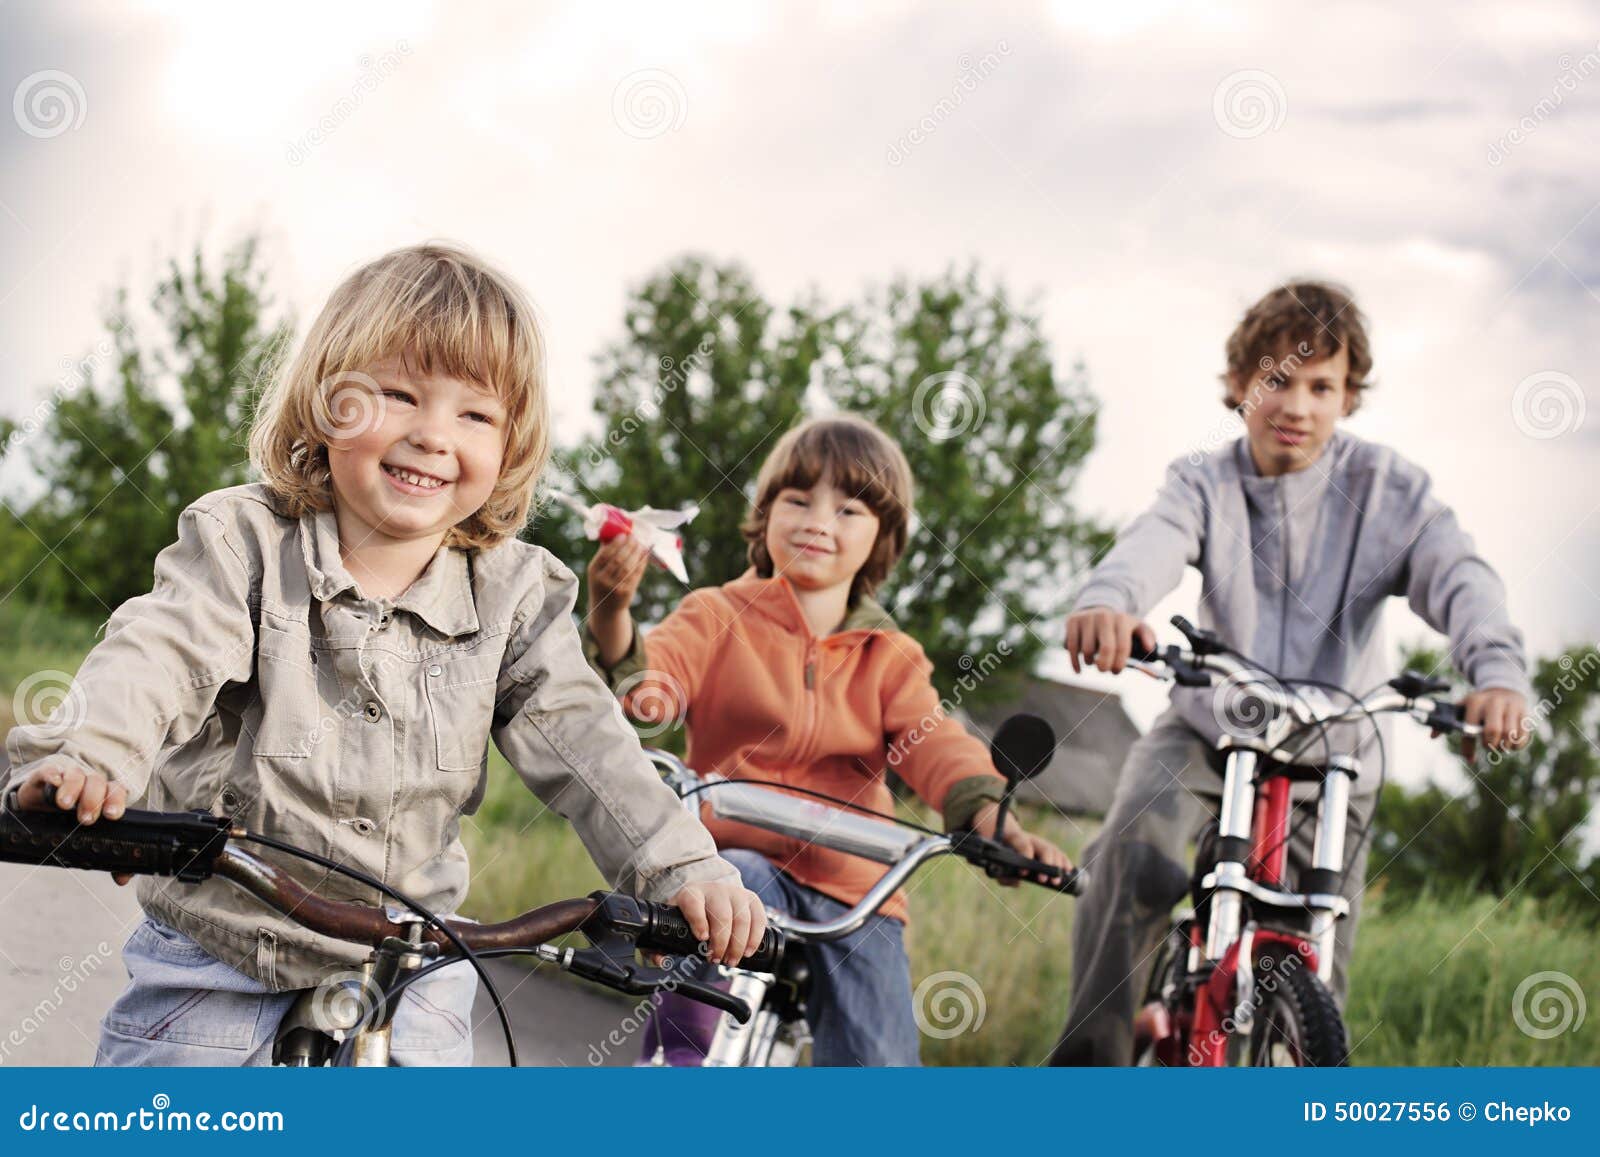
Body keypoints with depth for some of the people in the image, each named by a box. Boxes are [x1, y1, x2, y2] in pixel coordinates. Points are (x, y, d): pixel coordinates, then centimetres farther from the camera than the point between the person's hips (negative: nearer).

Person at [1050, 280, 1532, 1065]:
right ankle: (1090, 1058, -18)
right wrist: (1107, 602, -55)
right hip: (1205, 731, 0)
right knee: (1133, 851, -30)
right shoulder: (1203, 484, -8)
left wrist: (1497, 673, -47)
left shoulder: (1390, 490, -9)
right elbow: (1151, 546, -30)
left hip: (1330, 760, 1)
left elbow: (1459, 577, -25)